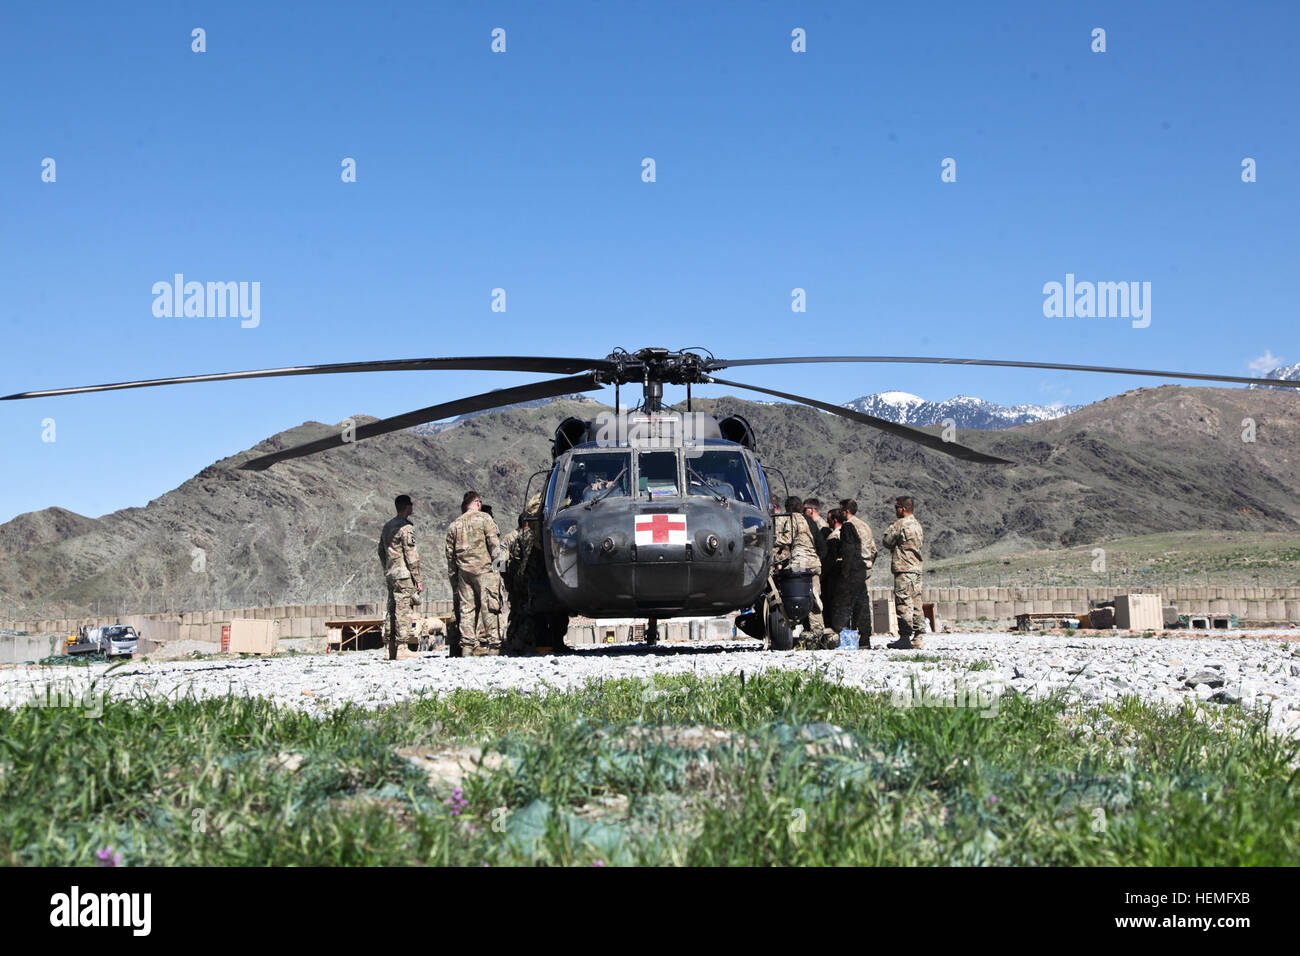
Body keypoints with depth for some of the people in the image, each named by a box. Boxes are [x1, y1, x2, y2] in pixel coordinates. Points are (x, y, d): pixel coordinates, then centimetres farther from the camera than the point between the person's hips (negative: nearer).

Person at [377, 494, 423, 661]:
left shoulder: (387, 527, 16)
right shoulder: (406, 527, -11)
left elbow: (381, 552, 21)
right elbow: (411, 555, -14)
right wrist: (418, 579, -11)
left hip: (390, 575, 9)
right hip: (404, 575, -9)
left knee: (392, 611, 9)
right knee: (404, 612, -8)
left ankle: (392, 650, 10)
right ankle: (402, 648, -10)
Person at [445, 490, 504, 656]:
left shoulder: (454, 525, 14)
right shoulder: (484, 519, -1)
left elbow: (450, 554, 15)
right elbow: (495, 545, -9)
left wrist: (453, 579, 19)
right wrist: (491, 561, 4)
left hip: (463, 570, 4)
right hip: (483, 569, -4)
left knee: (466, 608, 6)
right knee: (489, 607, -3)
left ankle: (467, 645, 2)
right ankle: (493, 644, -7)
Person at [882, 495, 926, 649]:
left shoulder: (900, 524, -11)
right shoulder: (917, 524, 15)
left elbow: (886, 541, -8)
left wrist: (887, 533, 13)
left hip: (903, 568, -9)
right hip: (916, 567, 9)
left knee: (903, 602, -8)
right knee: (916, 603, 8)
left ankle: (905, 637, -10)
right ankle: (917, 638, 9)